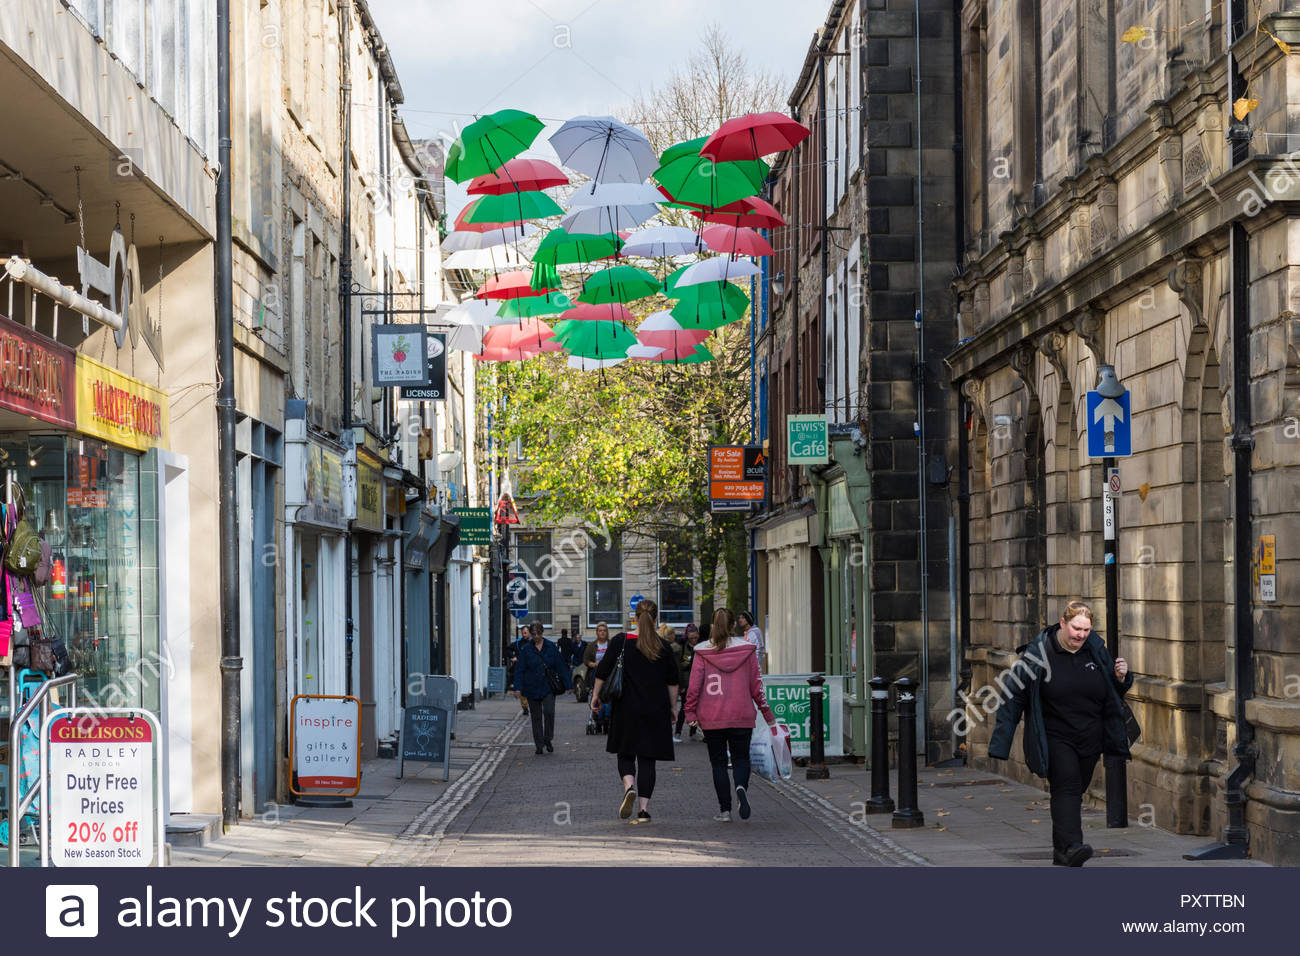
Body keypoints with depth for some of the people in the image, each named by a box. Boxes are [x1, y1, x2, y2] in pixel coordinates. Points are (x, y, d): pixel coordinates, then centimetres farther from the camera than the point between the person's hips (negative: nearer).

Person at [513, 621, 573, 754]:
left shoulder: (551, 647, 3)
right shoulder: (525, 649, 2)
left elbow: (561, 667, 4)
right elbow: (519, 670, 0)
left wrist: (568, 685, 1)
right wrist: (518, 688, -10)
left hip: (548, 687, -1)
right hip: (532, 688, 1)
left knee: (549, 712, -15)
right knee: (536, 717, 5)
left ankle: (547, 740, 3)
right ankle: (539, 745, 13)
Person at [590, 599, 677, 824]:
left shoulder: (620, 643, -4)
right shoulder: (663, 647, -1)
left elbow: (602, 673, -1)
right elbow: (672, 682, 5)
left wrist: (596, 695, 13)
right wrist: (673, 708, 15)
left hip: (627, 709, -1)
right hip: (656, 711, 1)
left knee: (626, 753, 14)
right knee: (647, 758, 6)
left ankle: (629, 786, -16)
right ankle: (644, 809, 1)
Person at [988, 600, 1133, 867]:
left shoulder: (1096, 650, 4)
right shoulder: (1038, 653, -10)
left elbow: (1114, 692, 19)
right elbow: (1014, 696, -7)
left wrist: (1121, 677, -6)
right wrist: (1000, 742, -11)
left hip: (1089, 739, 5)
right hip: (1054, 738, -5)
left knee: (1075, 791, 10)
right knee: (1066, 786, -20)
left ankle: (1061, 850, 22)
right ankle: (1071, 846, -32)